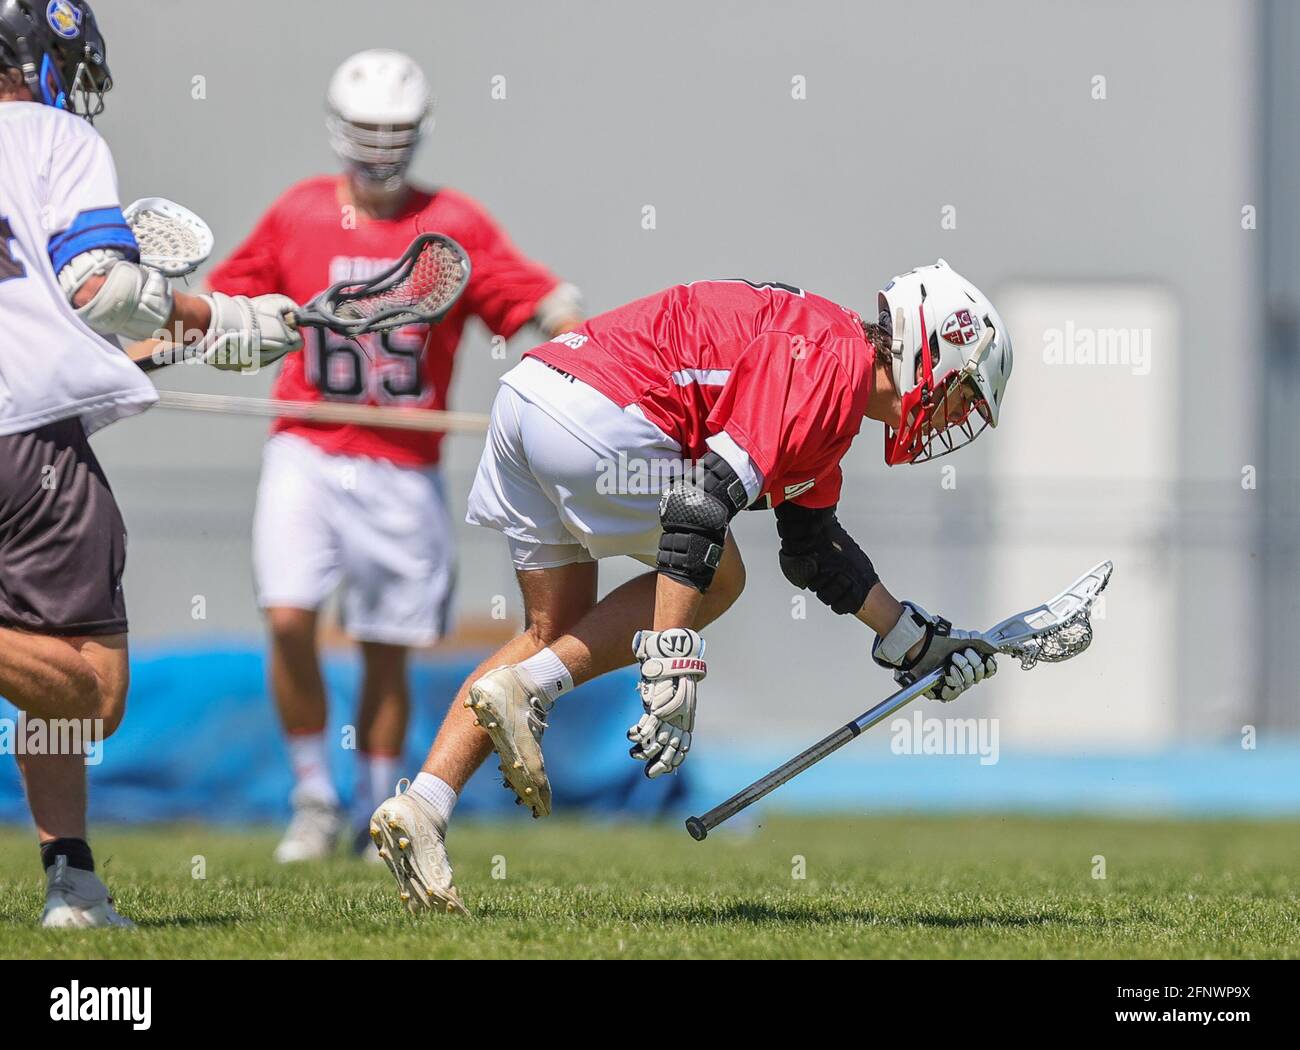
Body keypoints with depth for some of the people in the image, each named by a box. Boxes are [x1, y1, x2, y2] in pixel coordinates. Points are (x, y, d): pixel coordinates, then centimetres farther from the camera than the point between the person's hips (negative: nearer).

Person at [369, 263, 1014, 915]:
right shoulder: (832, 371, -8)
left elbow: (815, 549, 35)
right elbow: (707, 497, -20)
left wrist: (917, 642, 39)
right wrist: (673, 665, -23)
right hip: (602, 415, -10)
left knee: (554, 631, 16)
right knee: (714, 579, 7)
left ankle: (419, 809, 5)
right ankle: (527, 689, -4)